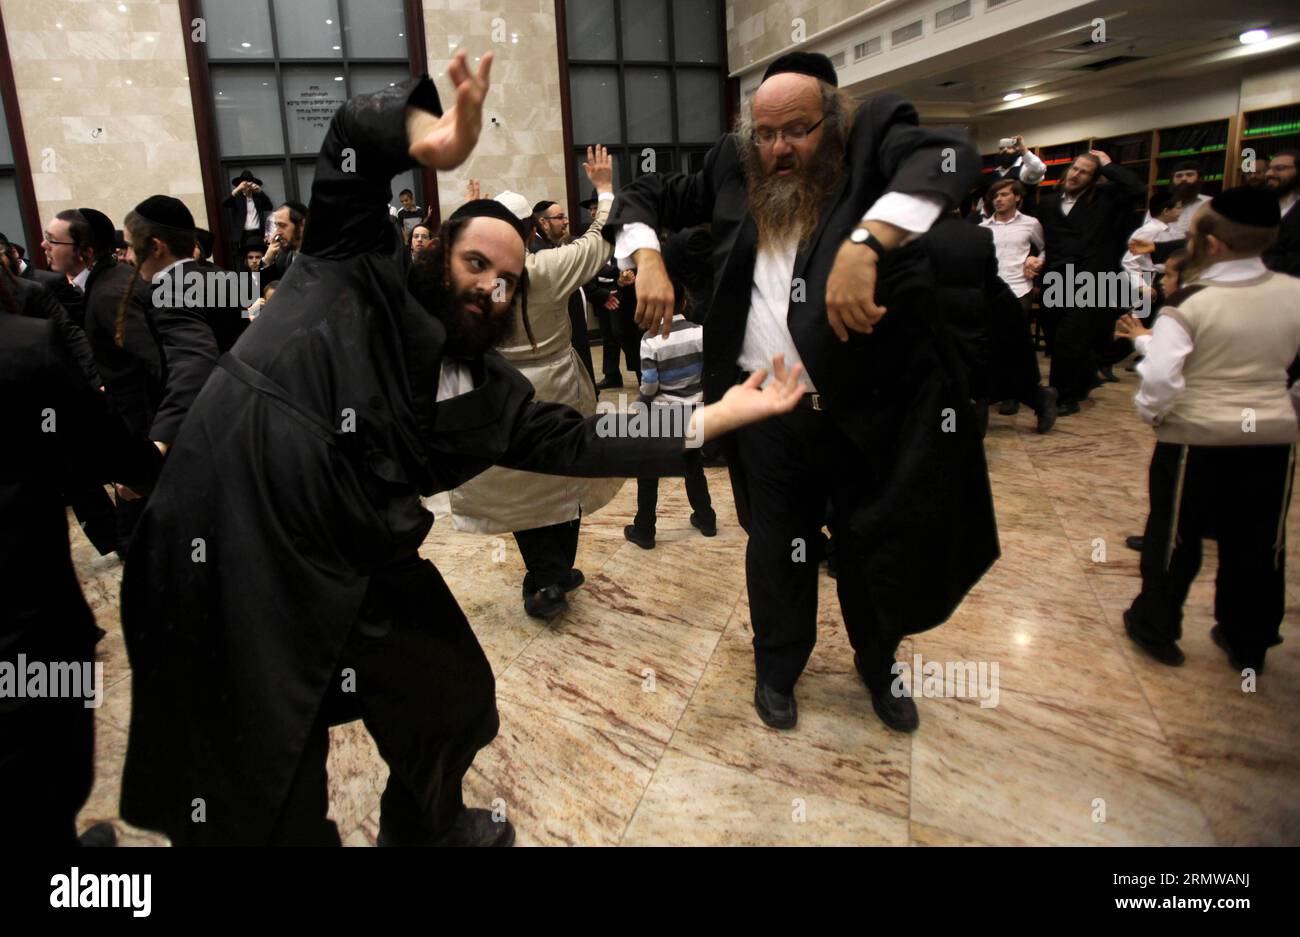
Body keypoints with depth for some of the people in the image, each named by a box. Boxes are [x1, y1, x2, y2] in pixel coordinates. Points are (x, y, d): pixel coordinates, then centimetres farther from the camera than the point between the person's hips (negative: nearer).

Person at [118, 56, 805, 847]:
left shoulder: (494, 394, 14)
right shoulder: (362, 268, 5)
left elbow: (584, 446, 11)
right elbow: (354, 137, -1)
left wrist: (720, 416, 9)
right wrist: (425, 136, -25)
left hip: (361, 563, 6)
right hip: (237, 532, -5)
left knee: (457, 698, 18)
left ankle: (427, 828, 47)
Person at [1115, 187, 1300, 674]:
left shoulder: (1190, 303, -16)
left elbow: (1161, 378, -23)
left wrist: (1152, 412, -5)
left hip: (1196, 439, -4)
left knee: (1174, 536, 13)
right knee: (1258, 544, 16)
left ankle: (1156, 628, 26)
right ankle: (1248, 644, 31)